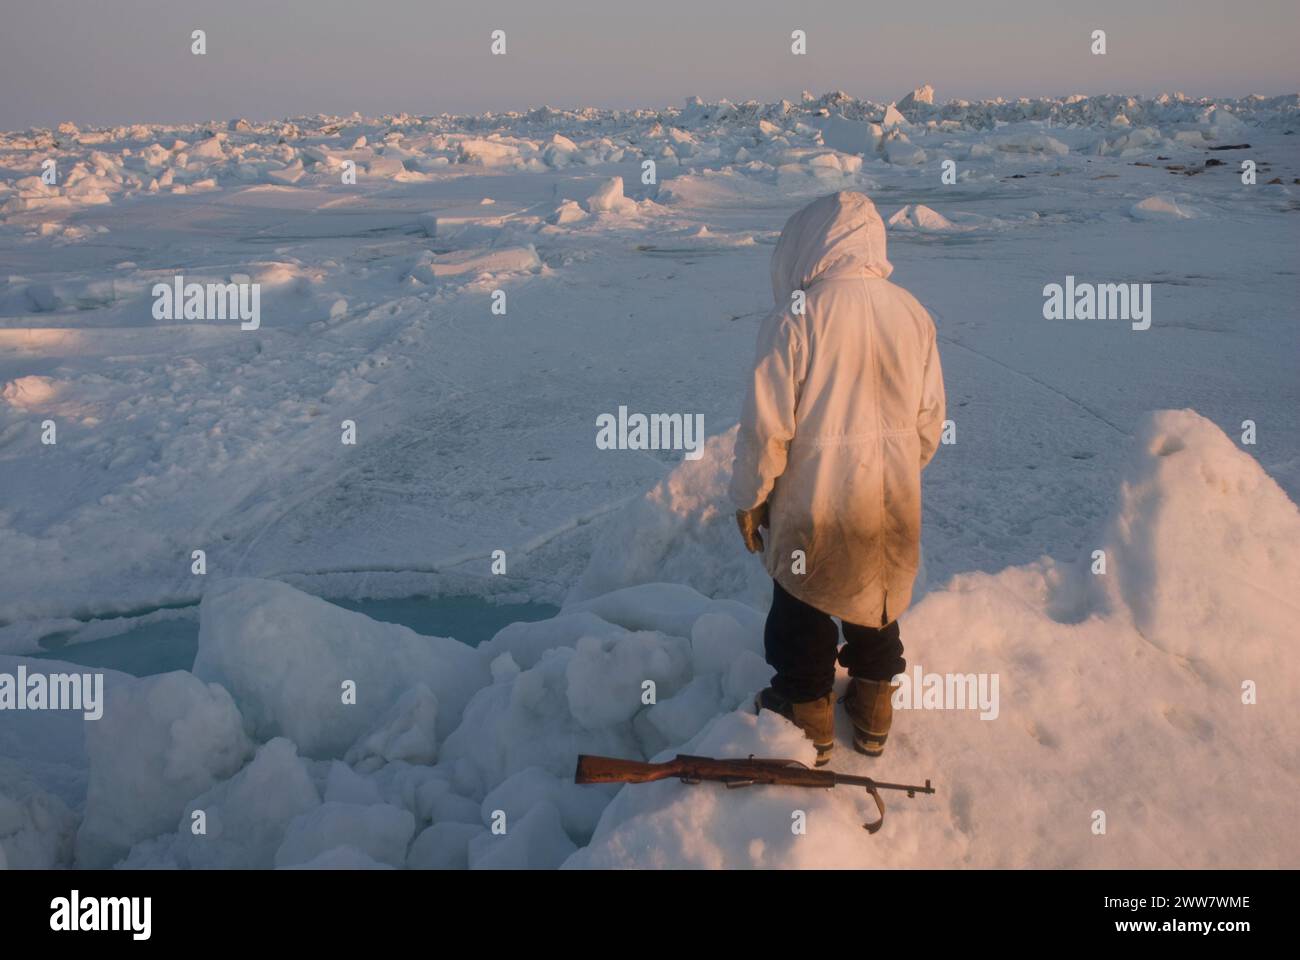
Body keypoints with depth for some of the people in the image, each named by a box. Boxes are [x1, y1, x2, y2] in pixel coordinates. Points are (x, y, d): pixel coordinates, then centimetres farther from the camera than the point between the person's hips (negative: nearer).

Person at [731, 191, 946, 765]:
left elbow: (767, 423, -17)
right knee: (879, 600, 23)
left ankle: (808, 718, 31)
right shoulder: (911, 312, -4)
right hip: (892, 503, 5)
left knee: (802, 608, 17)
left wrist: (750, 497, -4)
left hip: (814, 504, -4)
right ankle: (873, 715, 38)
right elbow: (930, 417, 5)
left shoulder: (797, 316, -19)